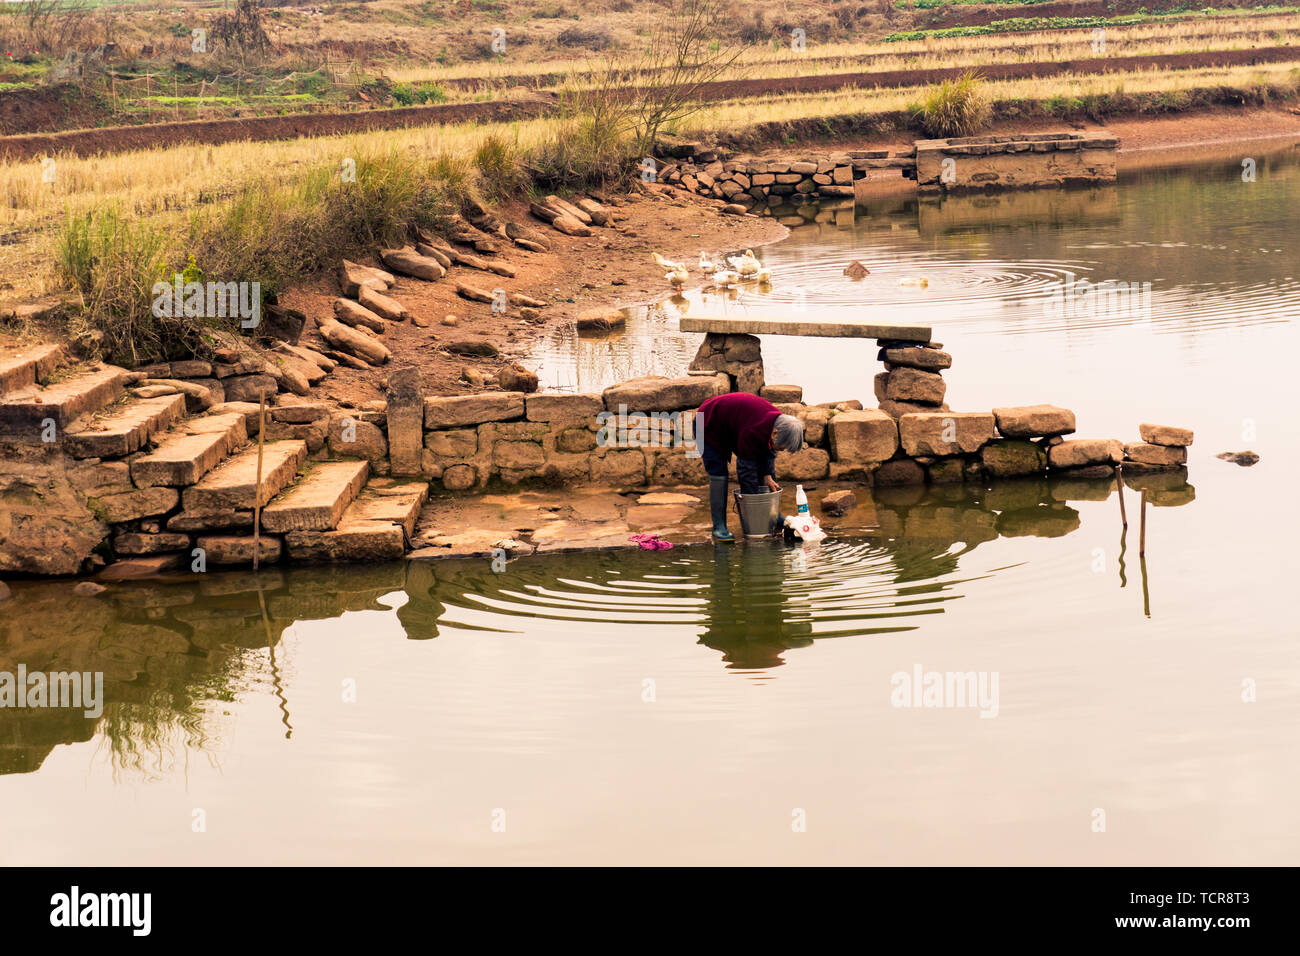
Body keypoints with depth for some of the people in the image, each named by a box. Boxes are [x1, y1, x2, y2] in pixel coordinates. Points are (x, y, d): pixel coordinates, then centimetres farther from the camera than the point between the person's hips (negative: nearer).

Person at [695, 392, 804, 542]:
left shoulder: (779, 420, -18)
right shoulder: (753, 432, -43)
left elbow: (768, 450, 1)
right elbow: (746, 470, -34)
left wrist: (767, 476, -8)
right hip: (709, 426, -8)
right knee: (719, 474, -20)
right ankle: (719, 526, -14)